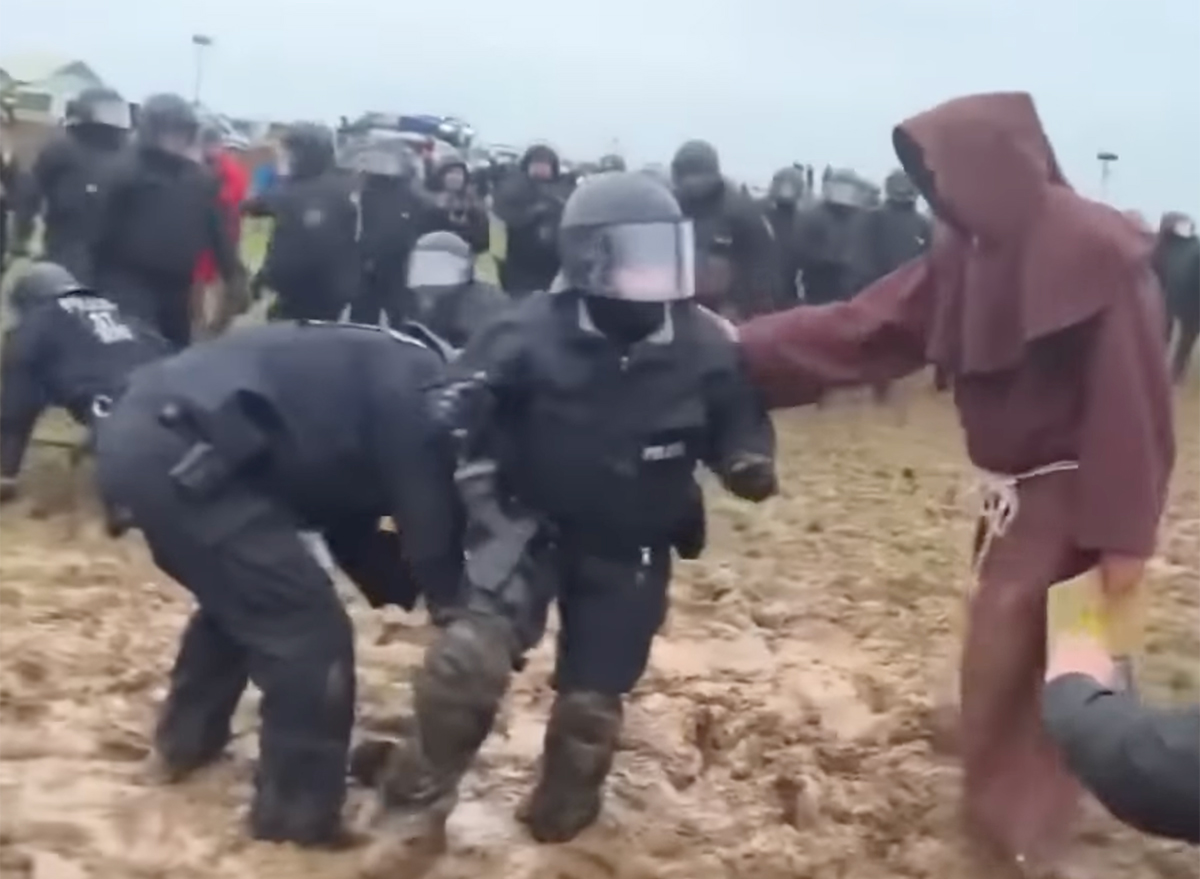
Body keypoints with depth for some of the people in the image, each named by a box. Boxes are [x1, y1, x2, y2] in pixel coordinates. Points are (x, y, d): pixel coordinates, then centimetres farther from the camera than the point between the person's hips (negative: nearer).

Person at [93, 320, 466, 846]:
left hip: (138, 435, 11)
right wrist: (451, 605, 10)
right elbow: (428, 514, -3)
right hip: (178, 453, -11)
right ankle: (297, 818, 9)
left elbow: (348, 521, 27)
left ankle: (185, 741, 48)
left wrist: (408, 590, 19)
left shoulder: (374, 379, 27)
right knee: (310, 632, -3)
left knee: (240, 600, 32)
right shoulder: (417, 388, 0)